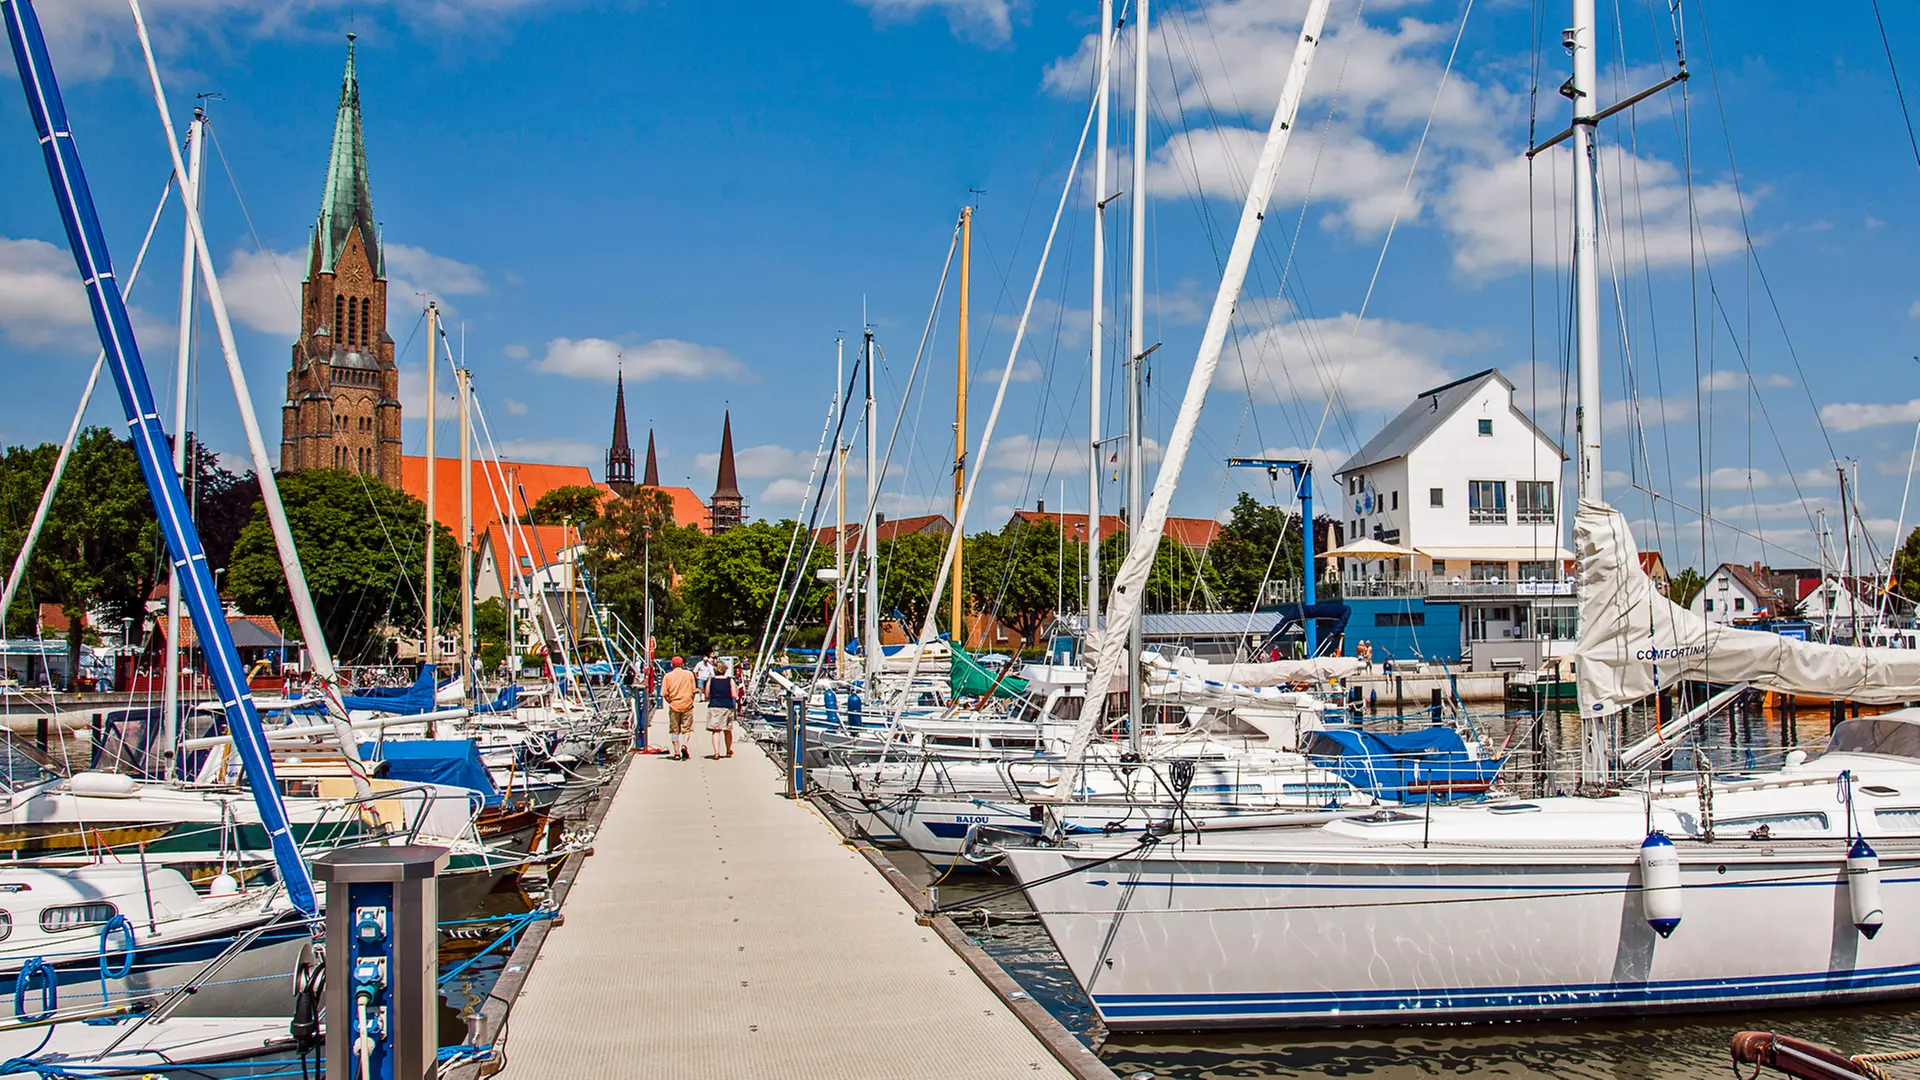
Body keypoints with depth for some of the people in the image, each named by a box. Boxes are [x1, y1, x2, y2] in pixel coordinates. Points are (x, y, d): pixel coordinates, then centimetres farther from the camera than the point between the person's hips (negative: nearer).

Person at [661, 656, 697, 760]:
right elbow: (693, 690, 1)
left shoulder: (668, 676, 0)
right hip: (687, 705, 0)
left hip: (674, 705, 0)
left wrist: (670, 701, 12)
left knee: (674, 730, 9)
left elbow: (664, 693, -3)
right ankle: (684, 745, -18)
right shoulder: (689, 674, 1)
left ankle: (677, 753, 6)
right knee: (686, 728, 7)